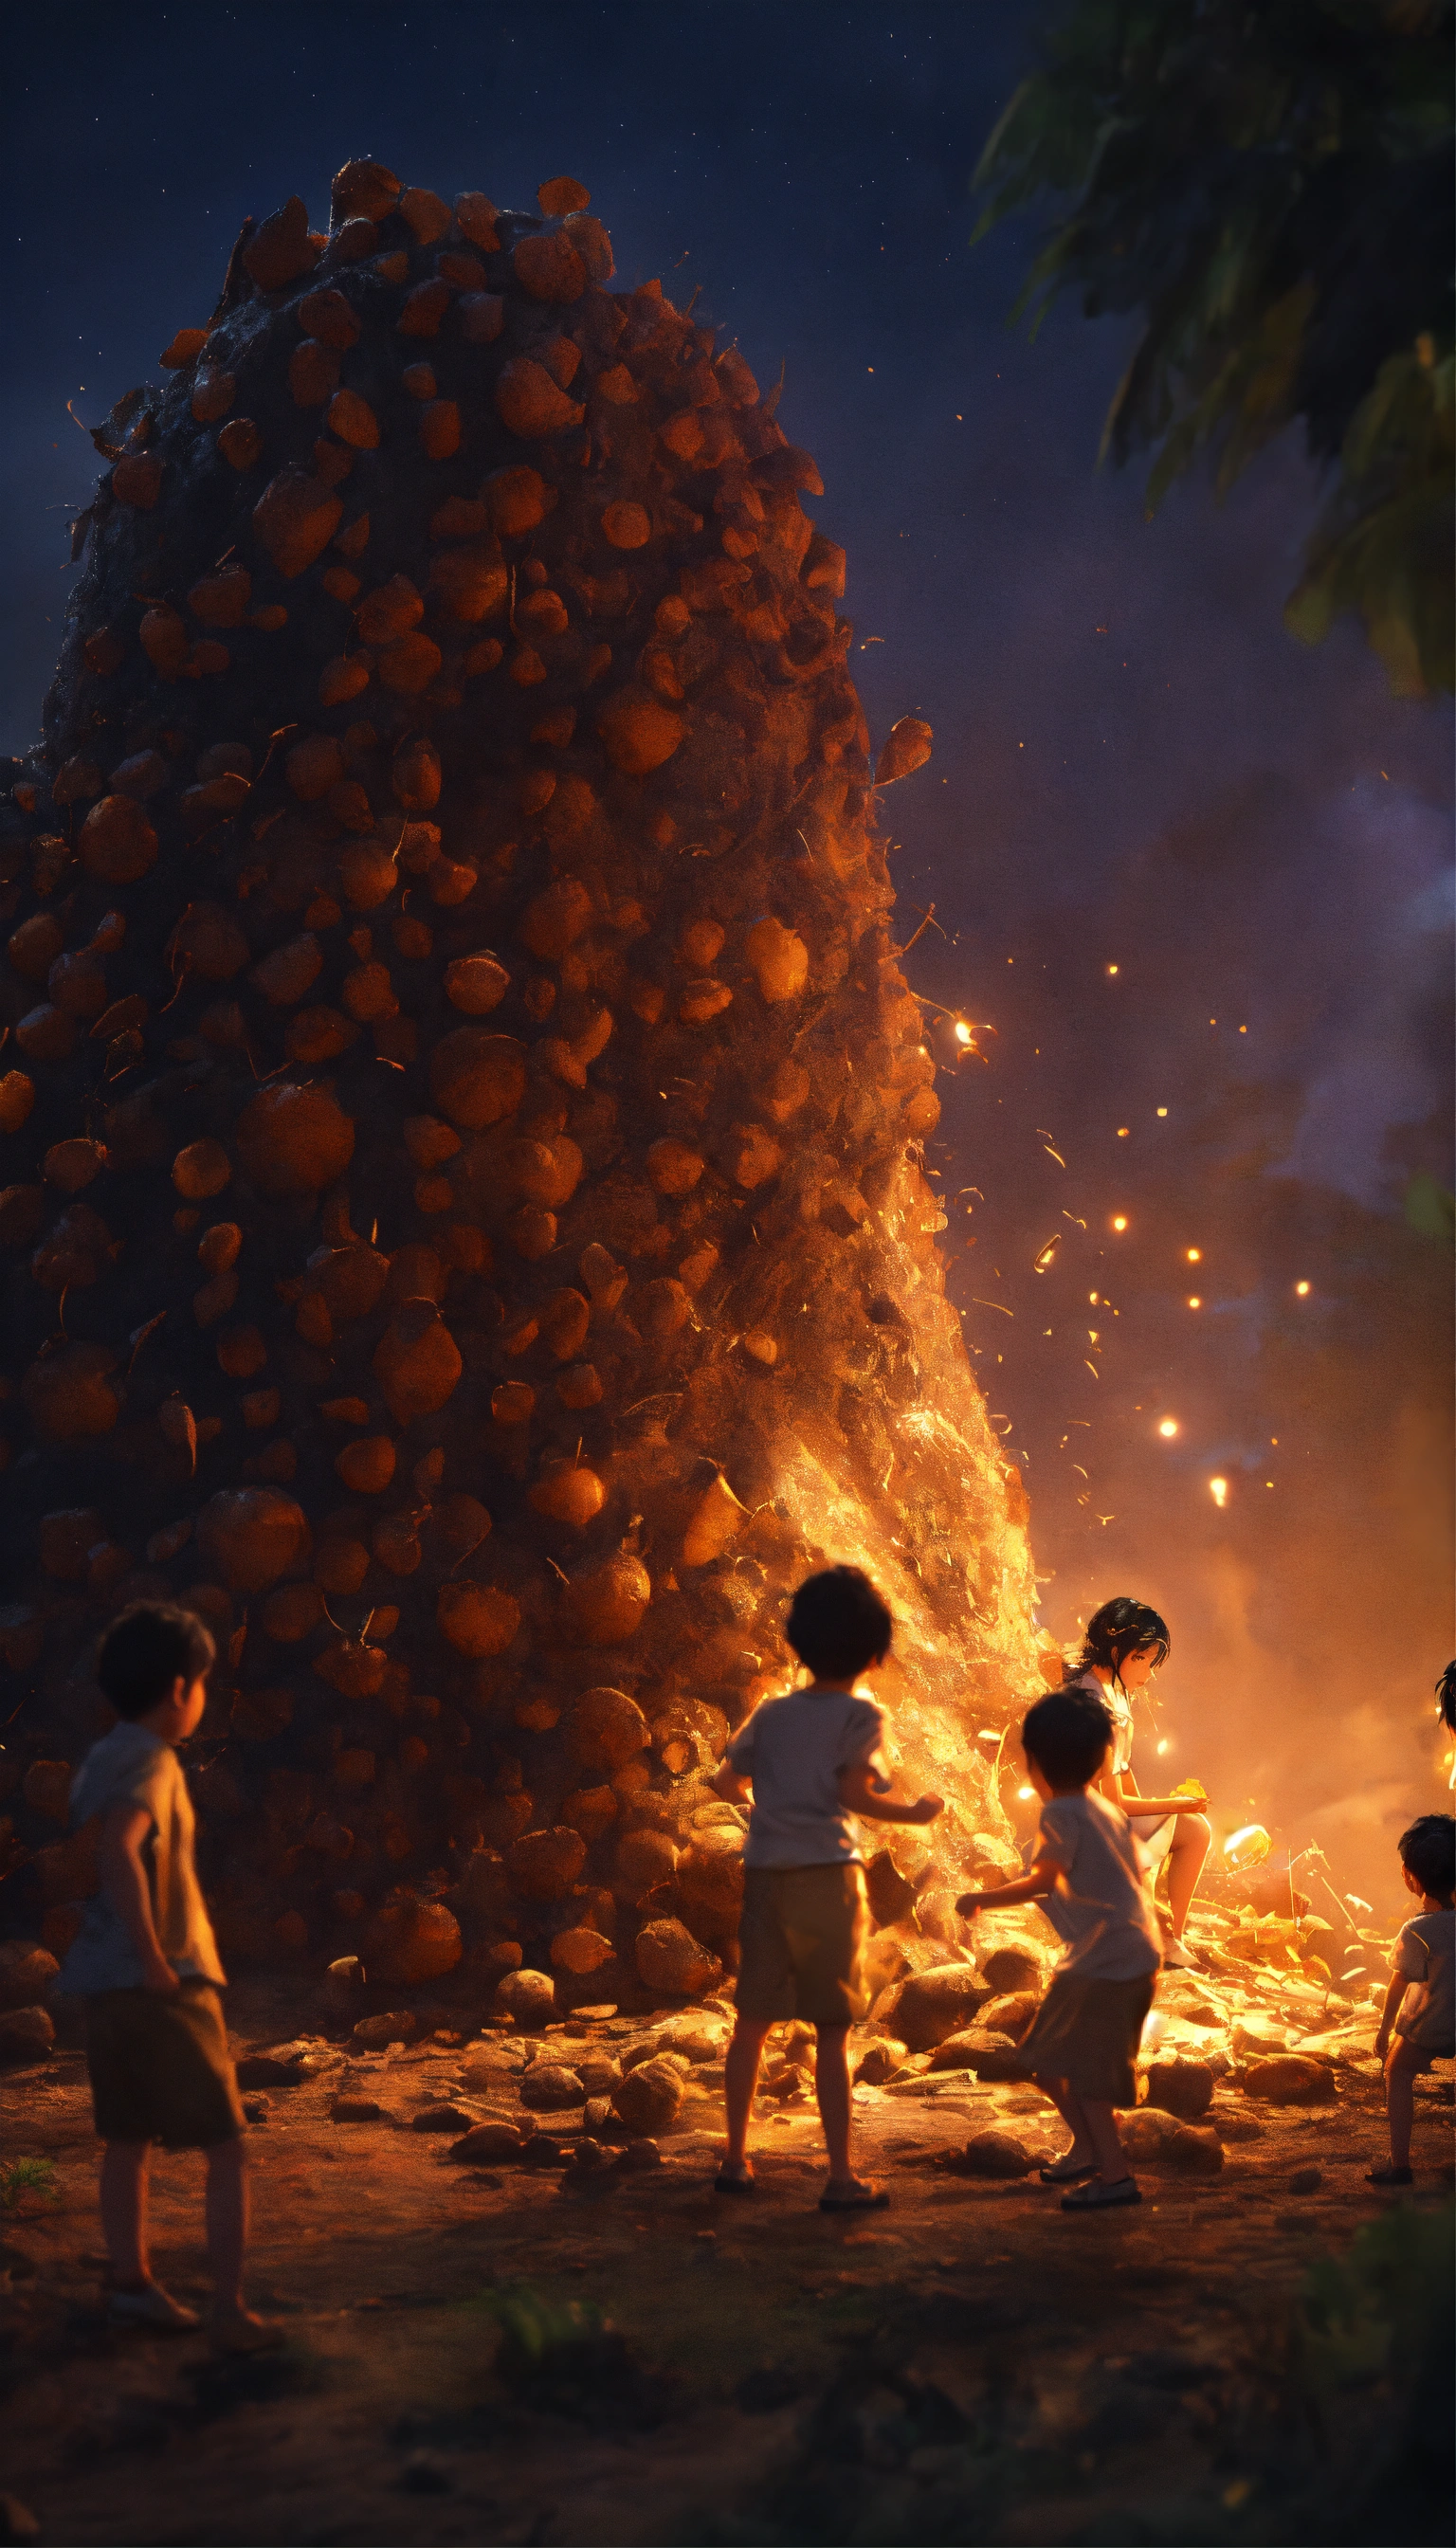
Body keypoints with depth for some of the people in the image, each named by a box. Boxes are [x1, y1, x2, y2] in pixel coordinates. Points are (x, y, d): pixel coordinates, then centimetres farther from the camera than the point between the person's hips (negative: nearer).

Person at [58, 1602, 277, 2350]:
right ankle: (230, 2312, -4)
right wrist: (155, 1960, -29)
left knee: (128, 2139, 18)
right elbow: (119, 1852, -34)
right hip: (162, 1987, -8)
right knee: (226, 2147, -1)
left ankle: (132, 2284, 27)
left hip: (104, 1982, 8)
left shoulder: (101, 1761, 10)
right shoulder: (151, 1765, -17)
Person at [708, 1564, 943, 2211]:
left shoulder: (773, 1713, 10)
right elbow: (853, 1794, -14)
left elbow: (727, 1781, 14)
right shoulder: (860, 1716, -3)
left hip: (765, 1875, 4)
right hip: (826, 1874, -4)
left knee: (752, 2021, 14)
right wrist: (914, 1812, 1)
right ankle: (841, 2177, 0)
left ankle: (735, 2159, 22)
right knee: (832, 2033, -1)